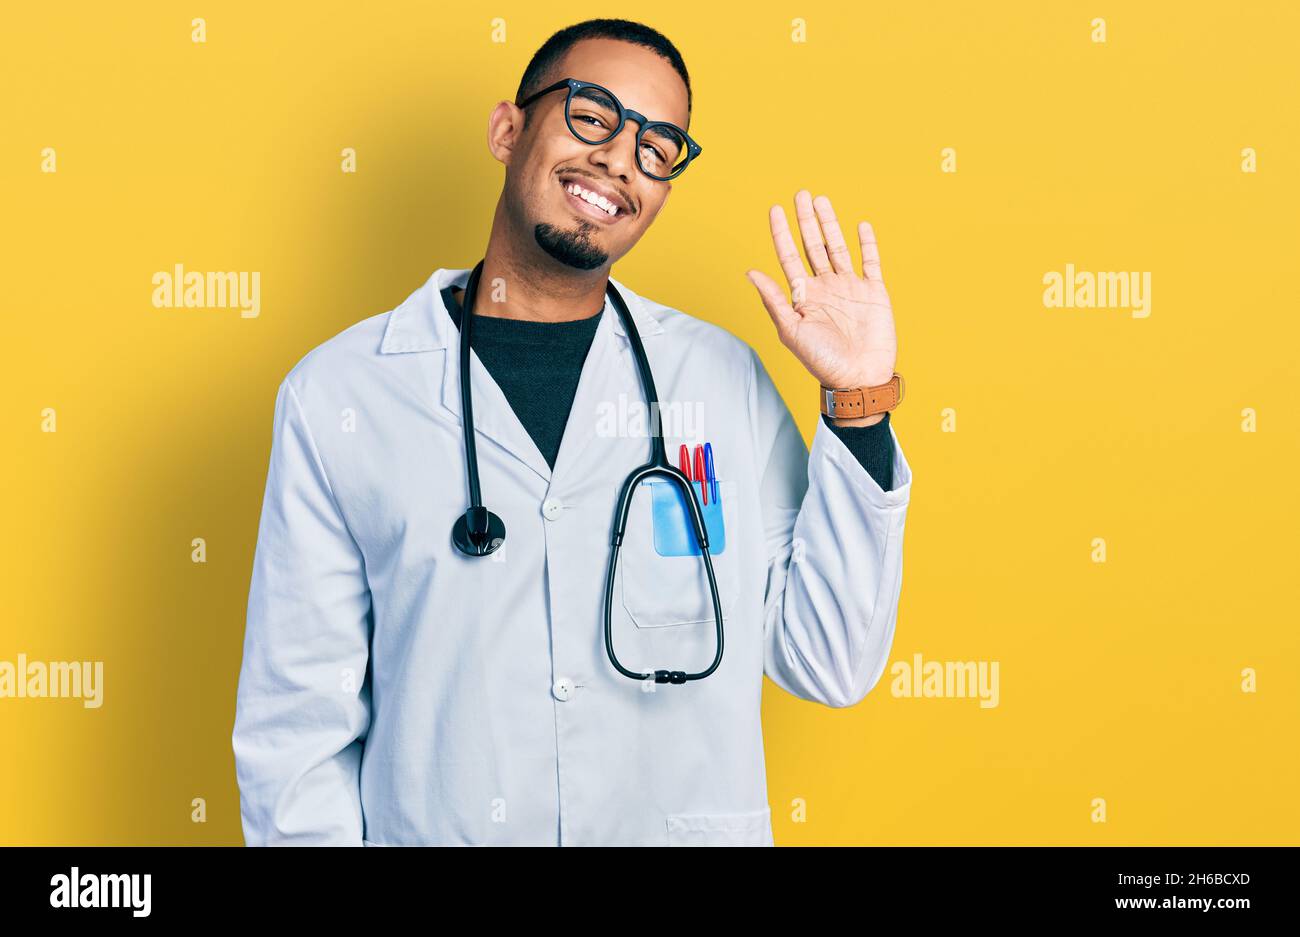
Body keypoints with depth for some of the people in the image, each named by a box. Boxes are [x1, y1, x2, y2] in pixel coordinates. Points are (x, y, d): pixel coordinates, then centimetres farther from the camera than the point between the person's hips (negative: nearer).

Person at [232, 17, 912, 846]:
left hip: (691, 825, 2)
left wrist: (858, 402, -11)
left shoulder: (723, 376, -3)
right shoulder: (337, 395, -8)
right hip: (432, 828, -1)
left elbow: (831, 668, -5)